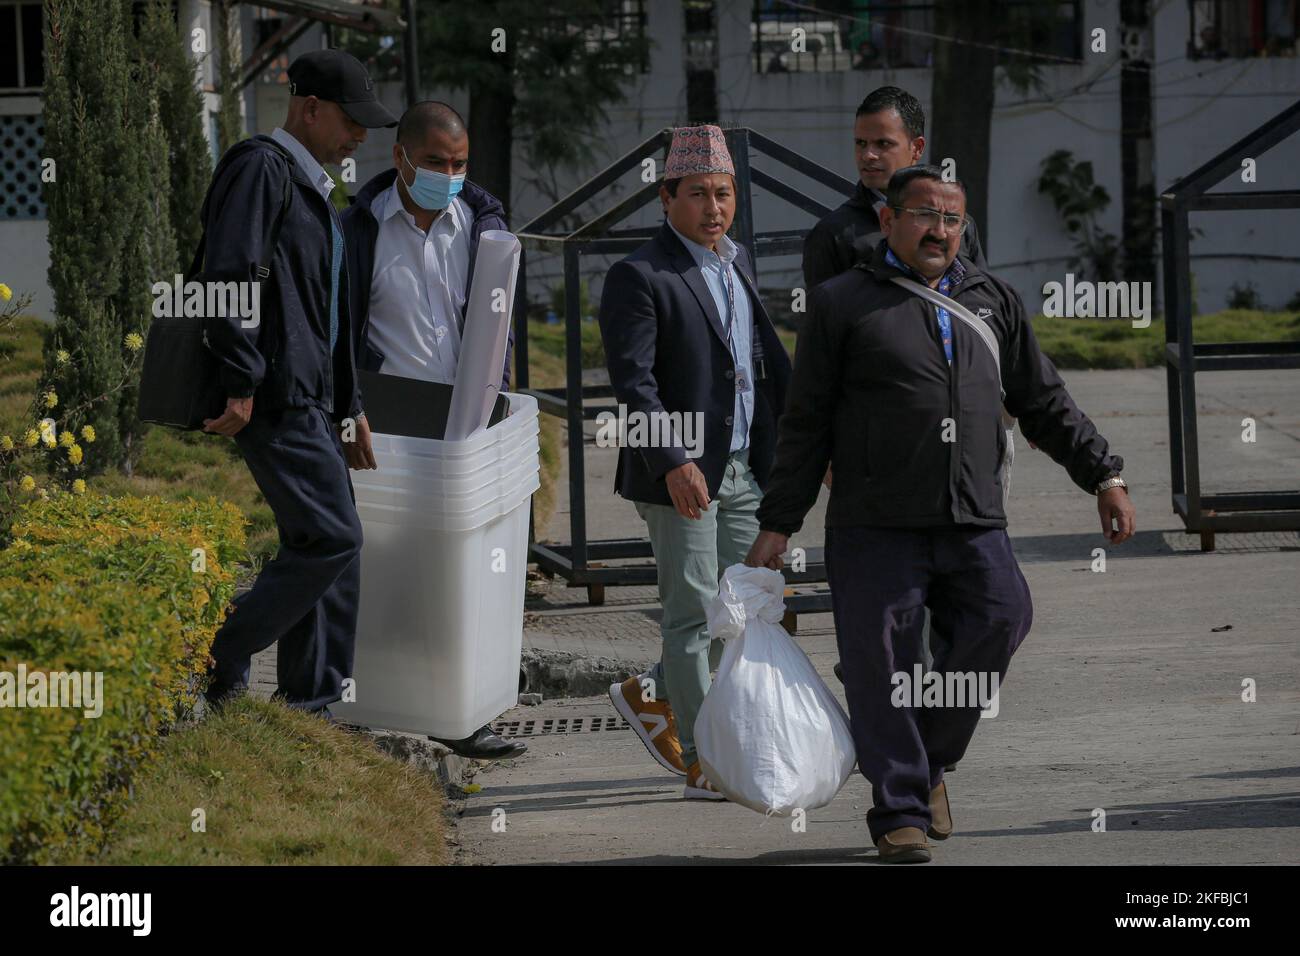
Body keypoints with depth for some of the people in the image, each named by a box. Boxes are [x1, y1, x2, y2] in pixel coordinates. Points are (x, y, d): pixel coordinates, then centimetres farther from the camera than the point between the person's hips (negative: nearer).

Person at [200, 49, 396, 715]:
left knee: (320, 546, 8)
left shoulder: (311, 186, 24)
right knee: (331, 538, -14)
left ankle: (309, 706, 13)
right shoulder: (259, 168, -8)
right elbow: (231, 274, -19)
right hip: (274, 399, -10)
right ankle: (220, 661, -6)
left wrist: (349, 409, 27)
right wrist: (241, 382, -24)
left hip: (306, 398, 10)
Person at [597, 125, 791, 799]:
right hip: (681, 474, -8)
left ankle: (652, 695, 28)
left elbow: (768, 358, 22)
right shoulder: (640, 277, -11)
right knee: (693, 612, -3)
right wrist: (673, 463, -28)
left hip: (744, 471, 8)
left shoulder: (737, 263, 14)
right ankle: (704, 762, 2)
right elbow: (633, 383, -18)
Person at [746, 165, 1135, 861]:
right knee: (880, 666, -5)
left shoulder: (993, 301, 17)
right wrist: (777, 524, 3)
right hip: (874, 523, -3)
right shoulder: (843, 303, 6)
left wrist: (1103, 476, 15)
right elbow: (806, 424, 6)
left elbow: (1044, 404, 22)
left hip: (974, 522, 3)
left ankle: (931, 760, 3)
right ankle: (900, 811, 6)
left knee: (1001, 616, -17)